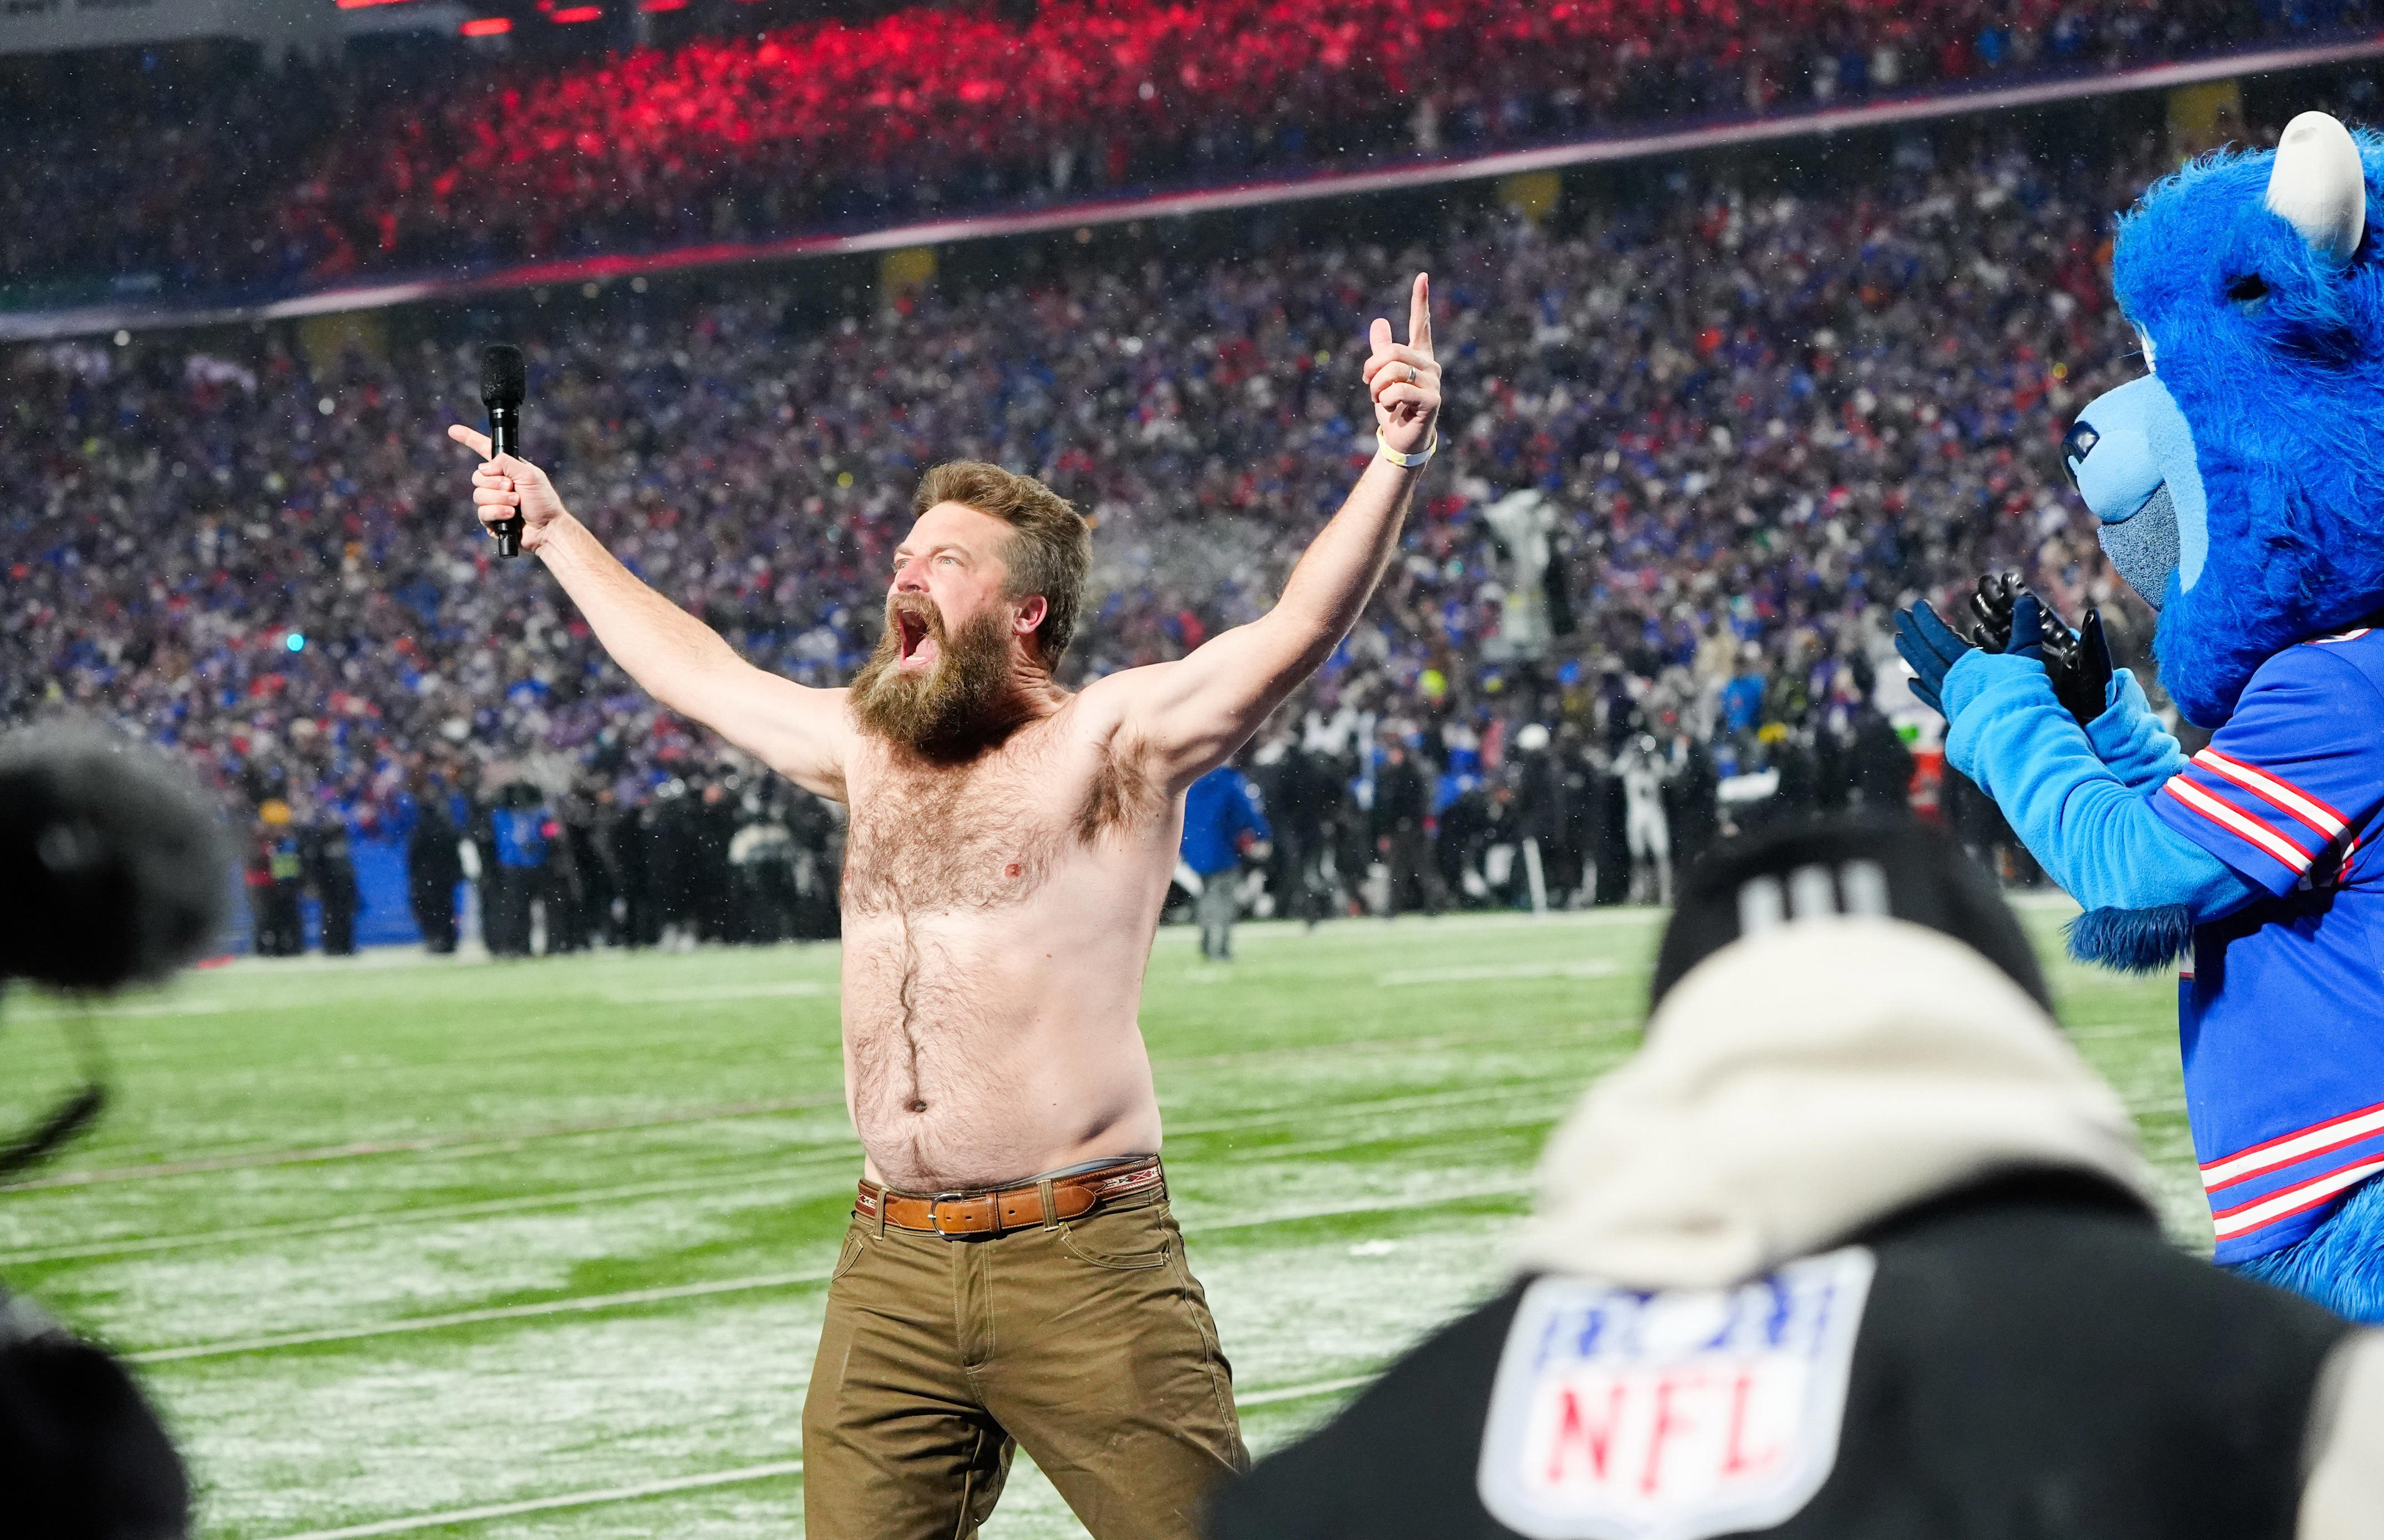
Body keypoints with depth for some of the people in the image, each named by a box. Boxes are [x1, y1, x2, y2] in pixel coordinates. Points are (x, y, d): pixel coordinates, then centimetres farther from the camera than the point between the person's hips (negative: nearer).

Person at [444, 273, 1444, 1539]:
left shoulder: (1114, 739, -2)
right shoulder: (870, 746, 17)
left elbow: (1299, 629, -16)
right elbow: (700, 672, 32)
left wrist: (1395, 459, -29)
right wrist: (555, 533, 41)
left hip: (1086, 1259, -6)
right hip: (891, 1271, 6)